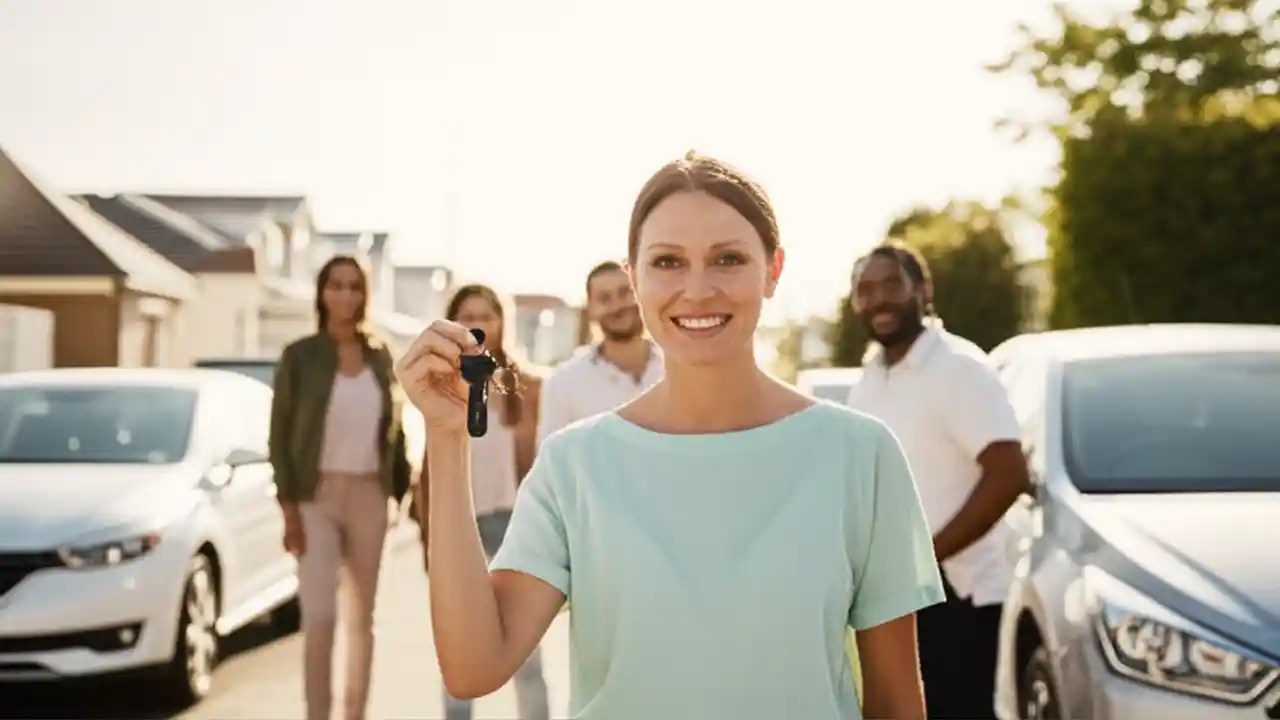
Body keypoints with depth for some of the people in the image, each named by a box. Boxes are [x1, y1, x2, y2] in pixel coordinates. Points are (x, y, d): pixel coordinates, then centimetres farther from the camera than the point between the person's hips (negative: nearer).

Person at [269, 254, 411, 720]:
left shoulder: (380, 357, 8)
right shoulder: (300, 357, -3)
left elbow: (393, 428, 12)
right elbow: (280, 434, -5)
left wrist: (402, 488, 6)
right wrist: (288, 506, -11)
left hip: (368, 495, 4)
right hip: (317, 495, -4)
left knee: (362, 616, 8)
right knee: (320, 617, -9)